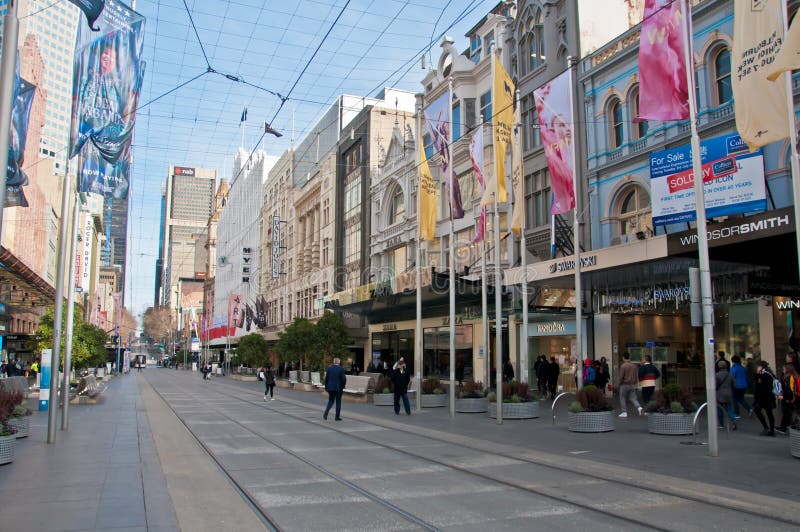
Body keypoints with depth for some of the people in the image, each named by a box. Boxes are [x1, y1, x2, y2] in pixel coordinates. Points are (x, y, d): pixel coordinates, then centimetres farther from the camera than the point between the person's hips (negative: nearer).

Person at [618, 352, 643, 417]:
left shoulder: (623, 366, -13)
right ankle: (639, 408, -14)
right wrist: (634, 382, 17)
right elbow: (637, 376, 9)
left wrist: (620, 383, 1)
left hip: (624, 385, -5)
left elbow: (621, 377, -15)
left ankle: (624, 412, 7)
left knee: (623, 399, 7)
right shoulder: (634, 365, 5)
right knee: (633, 398, 9)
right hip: (632, 385, 5)